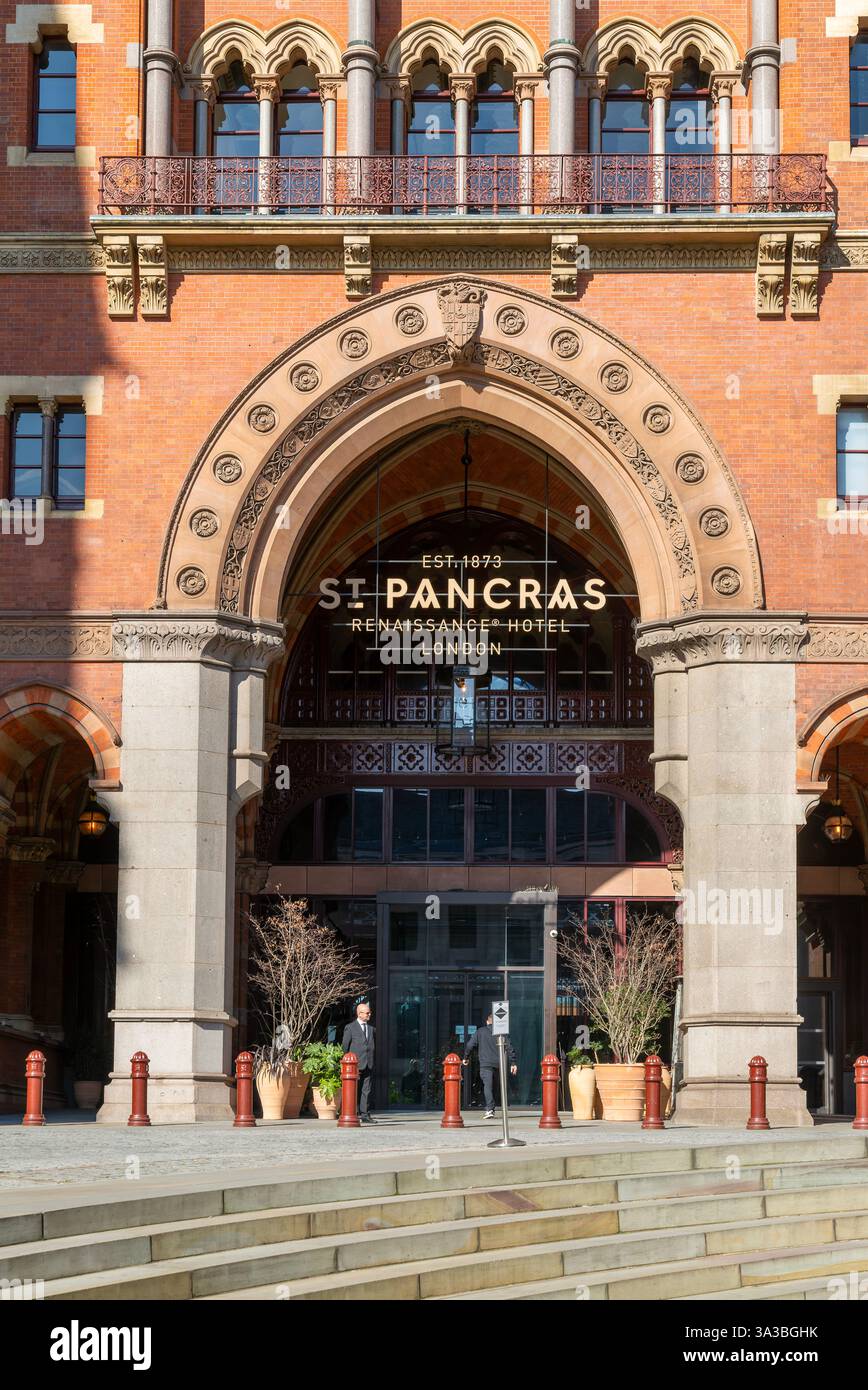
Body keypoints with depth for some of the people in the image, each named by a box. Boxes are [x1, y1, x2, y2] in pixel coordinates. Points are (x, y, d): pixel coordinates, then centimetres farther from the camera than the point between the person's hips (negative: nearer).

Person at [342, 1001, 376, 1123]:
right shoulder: (350, 1027, 1)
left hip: (368, 1065, 4)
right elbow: (345, 1047, 2)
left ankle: (365, 1115, 4)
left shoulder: (371, 1028, 16)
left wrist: (372, 1063, 12)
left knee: (366, 1091, 2)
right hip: (355, 1065, -4)